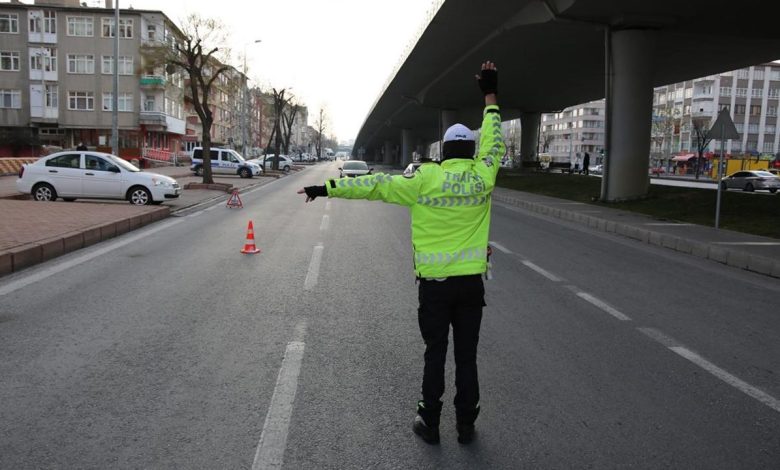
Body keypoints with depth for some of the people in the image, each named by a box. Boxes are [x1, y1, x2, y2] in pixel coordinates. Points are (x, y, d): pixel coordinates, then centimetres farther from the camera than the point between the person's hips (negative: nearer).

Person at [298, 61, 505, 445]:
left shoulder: (424, 179, -9)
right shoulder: (481, 178, -3)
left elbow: (374, 185, -6)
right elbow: (493, 144, 14)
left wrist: (326, 188, 1)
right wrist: (490, 97, 23)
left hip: (434, 283, -1)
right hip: (471, 282, 2)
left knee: (435, 355, 11)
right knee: (467, 356, 12)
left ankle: (430, 424, 20)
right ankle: (466, 425, 21)